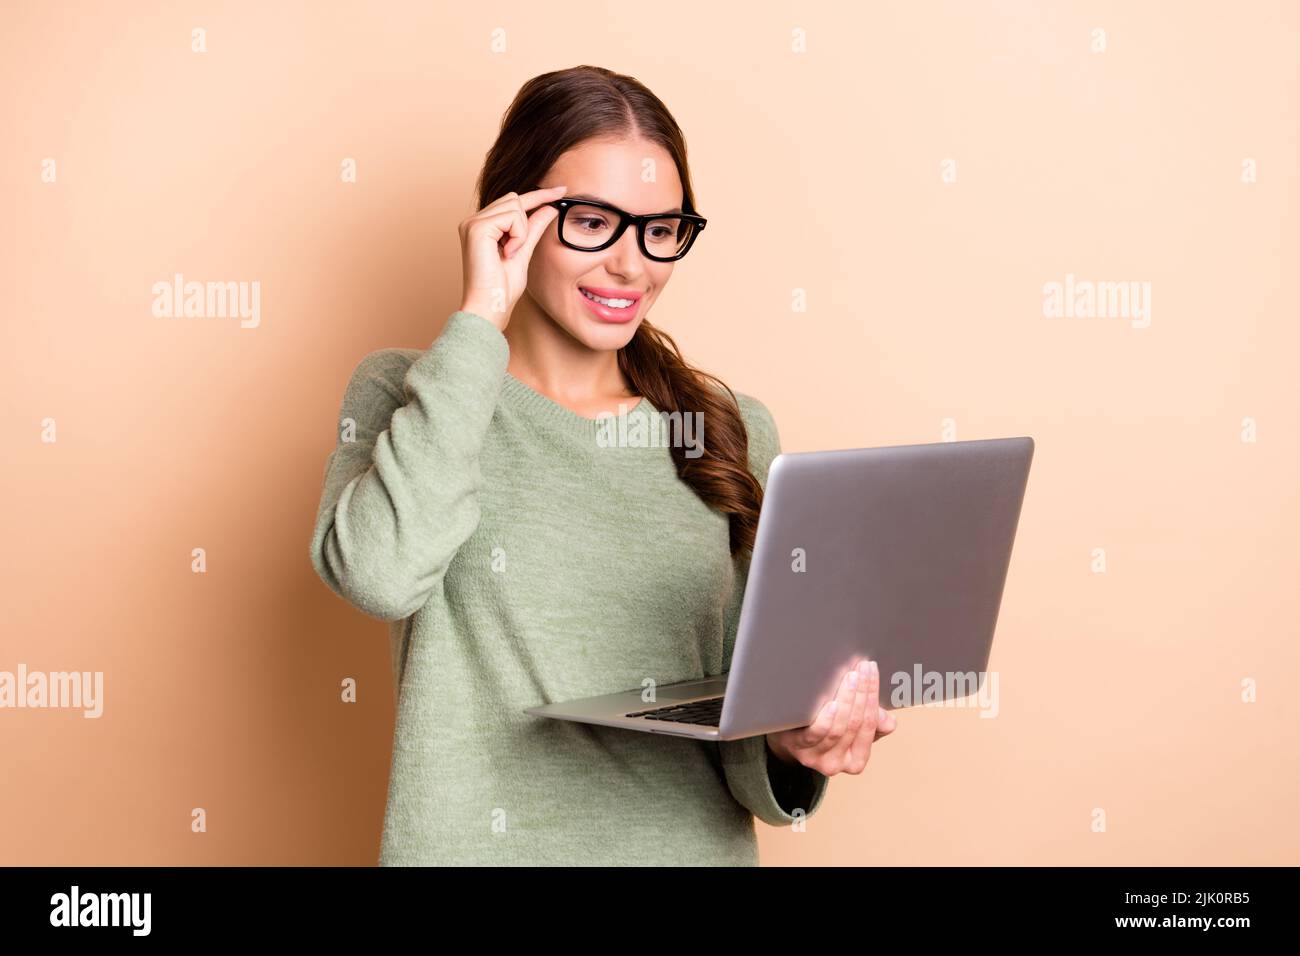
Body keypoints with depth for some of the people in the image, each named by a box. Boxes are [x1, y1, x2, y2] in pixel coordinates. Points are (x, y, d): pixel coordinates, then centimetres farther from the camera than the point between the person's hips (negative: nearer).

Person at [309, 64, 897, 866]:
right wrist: (479, 321, -12)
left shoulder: (735, 431, 7)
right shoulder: (406, 393, 1)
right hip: (472, 841, -1)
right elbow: (379, 574, -18)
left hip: (693, 840, 2)